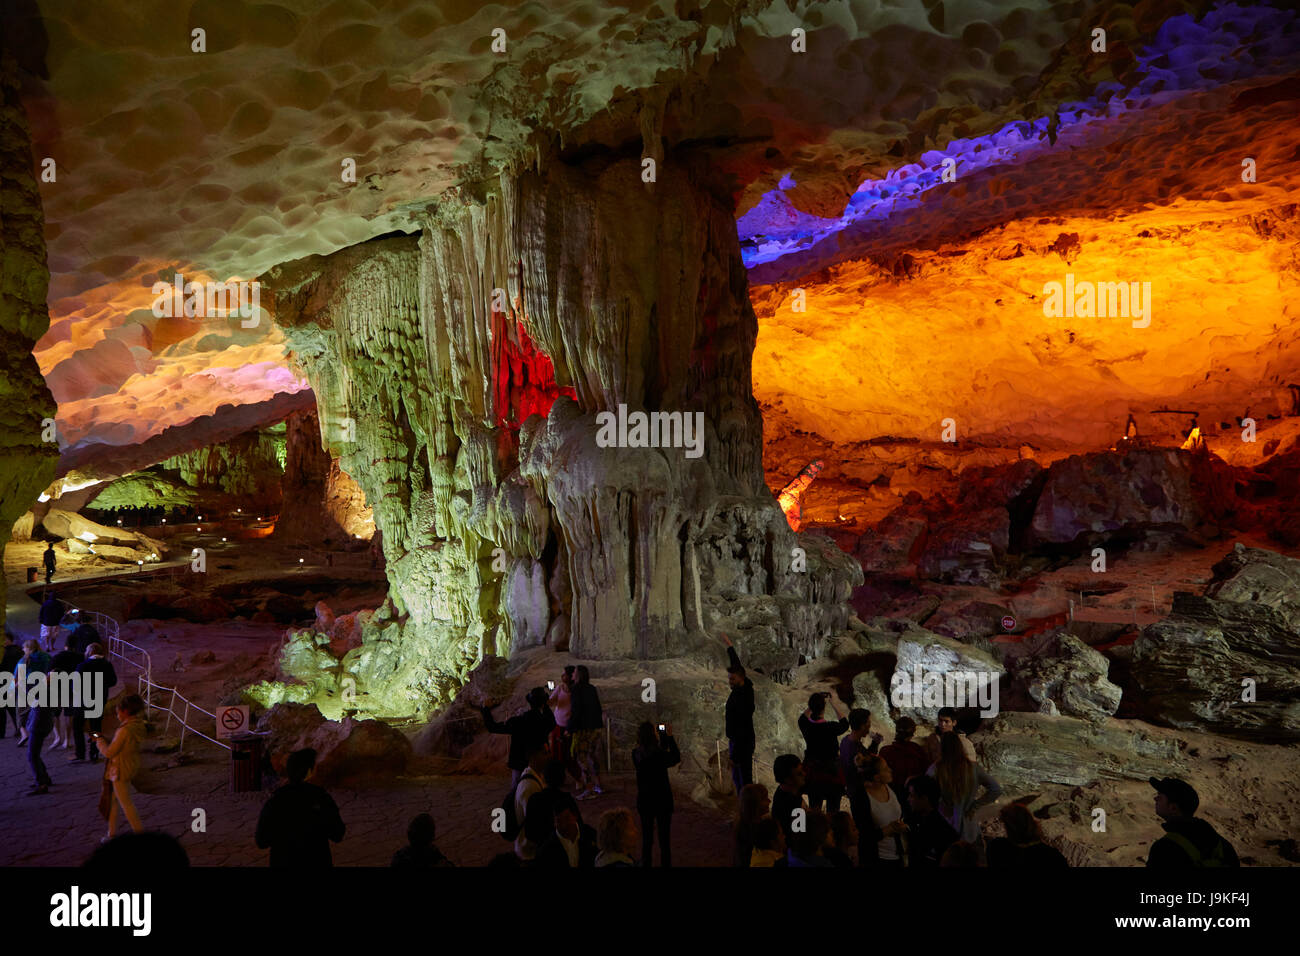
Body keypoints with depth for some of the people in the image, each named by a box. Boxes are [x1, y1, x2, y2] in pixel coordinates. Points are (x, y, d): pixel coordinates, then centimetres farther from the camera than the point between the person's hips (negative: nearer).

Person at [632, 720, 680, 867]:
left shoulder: (636, 754, -9)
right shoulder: (659, 755, -23)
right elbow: (676, 758, -3)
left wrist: (664, 736, 7)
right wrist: (670, 737, -1)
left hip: (644, 801, 4)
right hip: (662, 800, -4)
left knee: (646, 838, 15)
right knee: (664, 838, 11)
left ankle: (646, 863, 21)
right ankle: (665, 863, 18)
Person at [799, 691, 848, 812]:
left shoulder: (806, 725, -9)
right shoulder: (831, 727, -19)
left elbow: (802, 717, 17)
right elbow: (844, 723, 4)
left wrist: (813, 704, 14)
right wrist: (833, 704, 6)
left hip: (812, 772, 4)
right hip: (831, 772, -4)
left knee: (814, 809, 15)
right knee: (832, 811, 7)